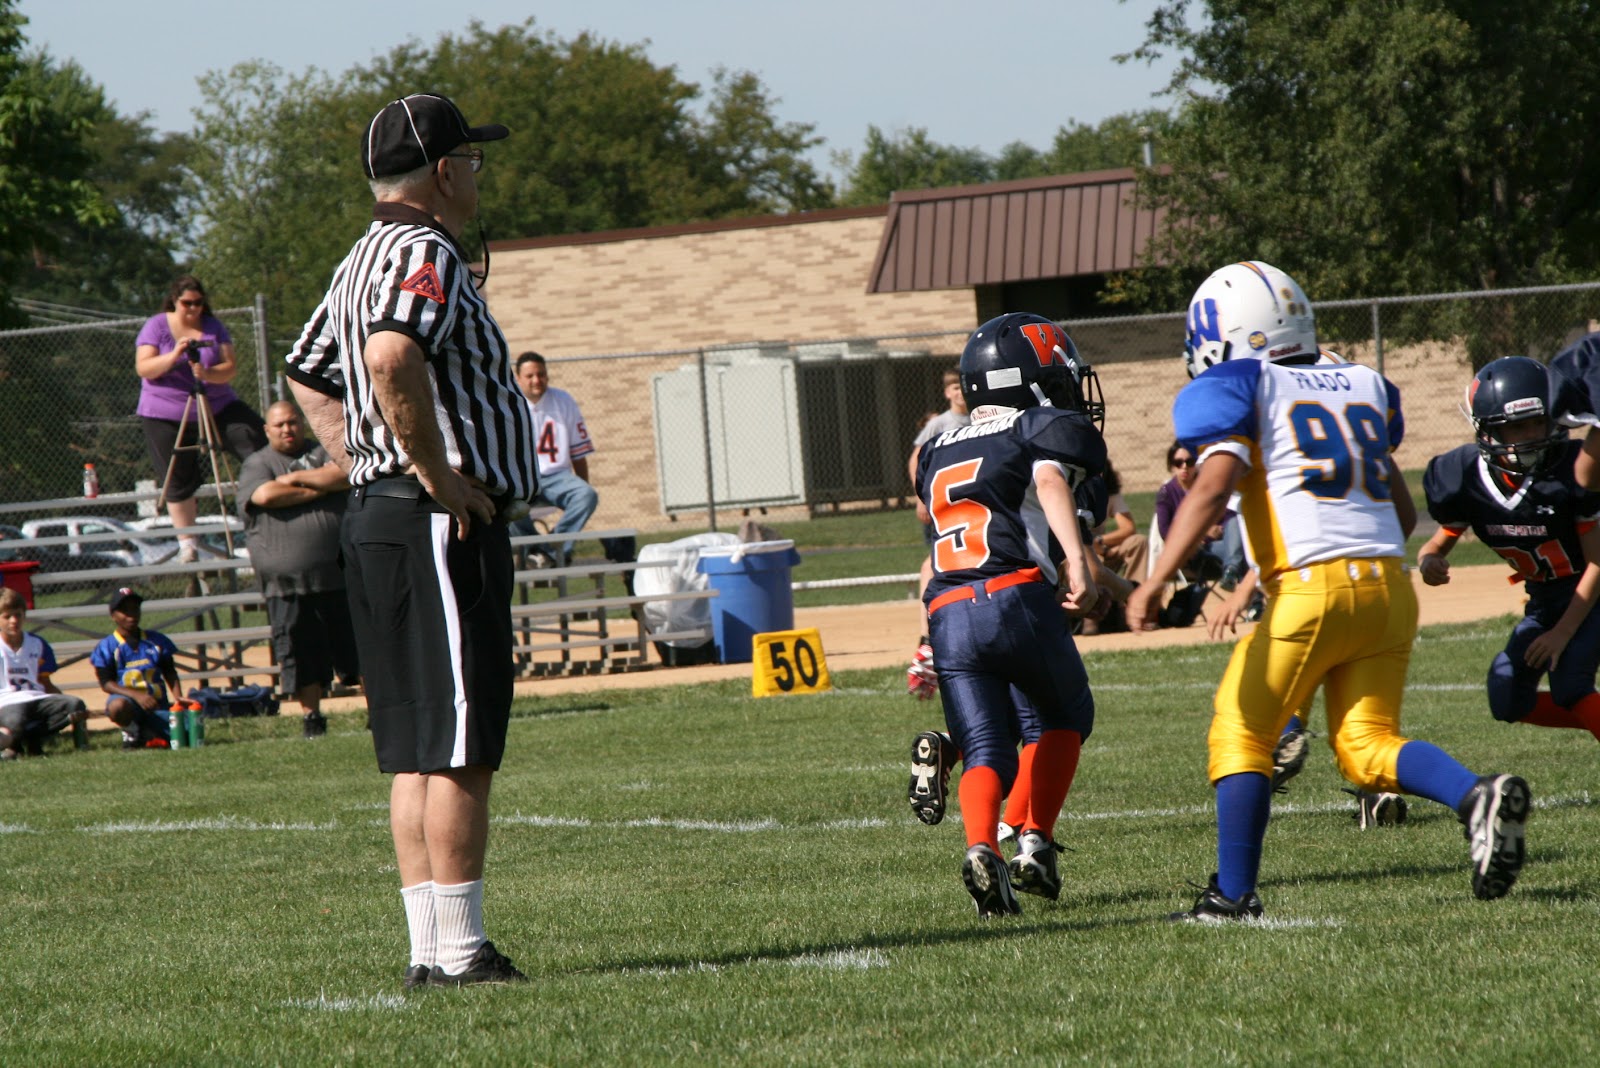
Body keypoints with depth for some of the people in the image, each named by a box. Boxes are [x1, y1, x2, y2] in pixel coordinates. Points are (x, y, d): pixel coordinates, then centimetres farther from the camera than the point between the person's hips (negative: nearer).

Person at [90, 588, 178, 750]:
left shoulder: (157, 640, 11)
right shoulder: (107, 647, 0)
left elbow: (170, 674, 15)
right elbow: (106, 684, -7)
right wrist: (136, 695, -22)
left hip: (158, 705, 4)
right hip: (127, 698, -4)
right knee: (117, 706, -42)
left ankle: (146, 733, 16)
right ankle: (132, 732, -4)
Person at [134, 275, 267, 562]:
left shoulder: (213, 327, 3)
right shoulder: (156, 327, -2)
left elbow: (231, 367, -5)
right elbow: (144, 368, -12)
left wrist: (209, 374, -26)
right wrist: (174, 356, -28)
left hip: (216, 407, 2)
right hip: (166, 416, -2)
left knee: (259, 440, -15)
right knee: (179, 481, 0)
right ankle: (186, 543, 10)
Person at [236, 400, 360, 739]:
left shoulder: (322, 454, 13)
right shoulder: (256, 465, 9)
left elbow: (347, 475, -6)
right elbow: (265, 495, -11)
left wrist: (299, 478, -7)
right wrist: (320, 488, -4)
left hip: (339, 574, 1)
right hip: (287, 580, -1)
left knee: (361, 647, 3)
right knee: (302, 655, 1)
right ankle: (311, 715, 10)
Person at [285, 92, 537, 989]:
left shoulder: (363, 260, 19)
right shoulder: (425, 254, -12)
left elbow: (309, 379, 29)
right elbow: (392, 359, -30)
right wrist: (439, 473, -21)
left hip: (379, 515, 10)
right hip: (441, 526, -10)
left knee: (417, 749, 10)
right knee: (459, 746, -9)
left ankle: (430, 949, 11)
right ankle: (459, 950, -9)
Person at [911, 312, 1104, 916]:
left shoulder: (938, 452, 29)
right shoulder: (1048, 428, 10)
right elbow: (1051, 483, -10)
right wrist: (1076, 561, -23)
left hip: (947, 616, 4)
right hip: (1016, 599, -4)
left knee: (987, 750, 4)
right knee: (1066, 717, 20)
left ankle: (981, 849, -23)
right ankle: (1035, 843, 6)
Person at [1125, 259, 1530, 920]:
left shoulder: (1235, 390, 3)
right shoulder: (1365, 388, 21)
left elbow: (1215, 486, -12)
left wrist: (1156, 581, -16)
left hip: (1313, 587, -6)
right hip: (1390, 586, 6)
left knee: (1240, 734, 6)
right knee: (1367, 746, 9)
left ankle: (1233, 895, 2)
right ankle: (1479, 796, -16)